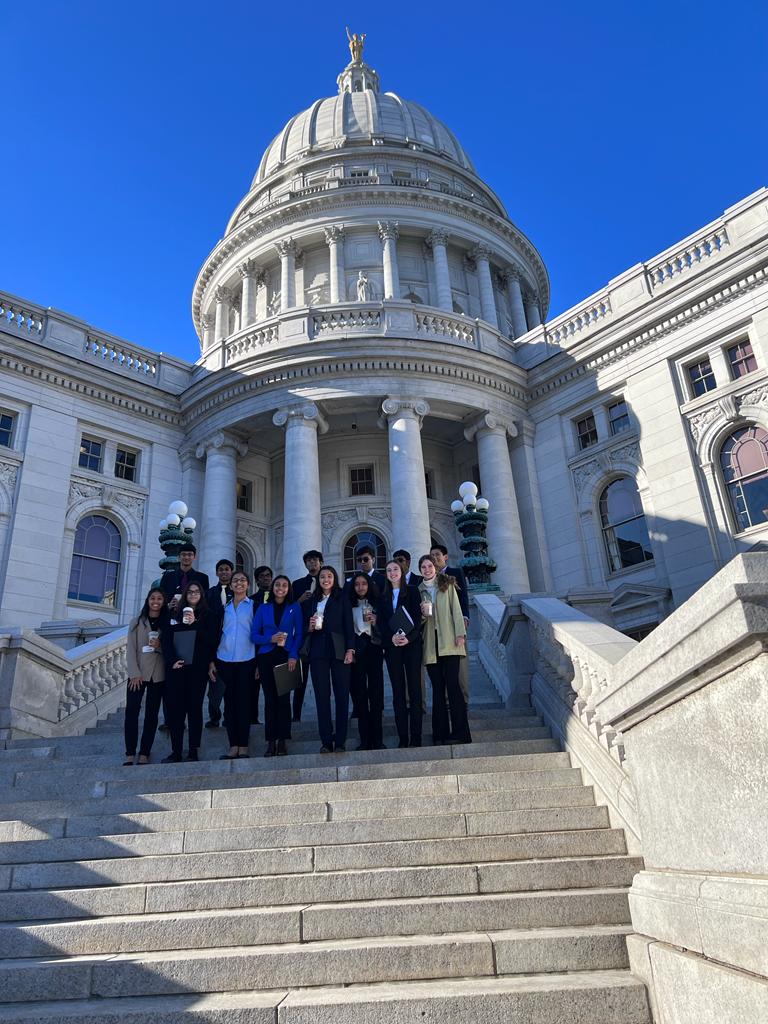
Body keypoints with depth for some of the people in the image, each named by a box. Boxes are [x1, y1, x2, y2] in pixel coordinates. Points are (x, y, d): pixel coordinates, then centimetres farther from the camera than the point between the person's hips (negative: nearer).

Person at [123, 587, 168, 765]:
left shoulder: (167, 623, 7)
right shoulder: (137, 622, 4)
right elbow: (130, 648, -2)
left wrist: (160, 647, -13)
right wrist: (134, 673, -11)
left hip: (158, 675, 1)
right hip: (138, 673, -1)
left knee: (152, 714, 3)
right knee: (131, 711, -6)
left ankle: (144, 754, 10)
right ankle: (130, 754, 1)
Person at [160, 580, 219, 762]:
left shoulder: (209, 616, 7)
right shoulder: (174, 616, 14)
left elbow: (212, 640, -5)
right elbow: (165, 640, 7)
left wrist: (194, 624, -14)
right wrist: (172, 660, -8)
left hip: (197, 668, -2)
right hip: (176, 667, 2)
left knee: (194, 707, -1)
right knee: (174, 707, -1)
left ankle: (193, 751, 5)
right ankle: (176, 751, 7)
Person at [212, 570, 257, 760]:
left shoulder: (254, 605, 6)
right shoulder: (224, 606, 13)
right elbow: (217, 632, 12)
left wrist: (259, 662, -3)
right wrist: (212, 661, 5)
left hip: (246, 660, -2)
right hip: (225, 660, 3)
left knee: (244, 701, -2)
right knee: (229, 701, 3)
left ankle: (243, 746, 4)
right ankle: (233, 746, 8)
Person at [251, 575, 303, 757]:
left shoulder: (295, 607, 6)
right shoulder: (263, 608, 9)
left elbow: (299, 634, 2)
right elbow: (254, 635, 5)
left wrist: (294, 656, -10)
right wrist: (270, 639, -12)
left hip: (286, 657, -1)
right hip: (266, 657, 1)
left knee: (284, 698, -1)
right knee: (270, 699, 2)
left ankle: (282, 741, 5)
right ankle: (271, 742, 5)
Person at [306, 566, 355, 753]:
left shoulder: (342, 598, 6)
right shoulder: (311, 601, 15)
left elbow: (348, 624, 0)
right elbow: (306, 627, 17)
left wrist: (350, 649, -8)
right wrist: (310, 627, -6)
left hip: (338, 650, -2)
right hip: (318, 652, 2)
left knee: (342, 694, -2)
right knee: (322, 695, 0)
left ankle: (340, 741, 4)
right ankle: (326, 741, 5)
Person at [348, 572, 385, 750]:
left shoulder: (377, 604, 12)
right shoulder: (349, 605, 10)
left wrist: (375, 623, -7)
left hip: (373, 648, 0)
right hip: (356, 649, 0)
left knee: (375, 691, -5)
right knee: (359, 692, -2)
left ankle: (377, 738, 0)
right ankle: (365, 739, 3)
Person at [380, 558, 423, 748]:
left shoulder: (412, 591, 6)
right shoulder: (384, 597, 14)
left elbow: (417, 618, -3)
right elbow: (382, 622, 6)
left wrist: (409, 638, -16)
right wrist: (392, 637, -12)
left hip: (411, 644, -2)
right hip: (392, 646, 3)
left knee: (414, 689, -4)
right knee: (398, 691, 3)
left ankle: (416, 737, -1)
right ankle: (403, 737, 6)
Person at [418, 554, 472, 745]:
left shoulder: (447, 585, 9)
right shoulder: (419, 590, 15)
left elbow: (456, 609, 2)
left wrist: (460, 634, -8)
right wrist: (422, 613, -6)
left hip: (449, 641, -2)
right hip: (430, 644, 2)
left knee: (453, 685, -10)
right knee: (437, 688, 1)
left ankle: (460, 732, -7)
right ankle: (440, 733, 5)